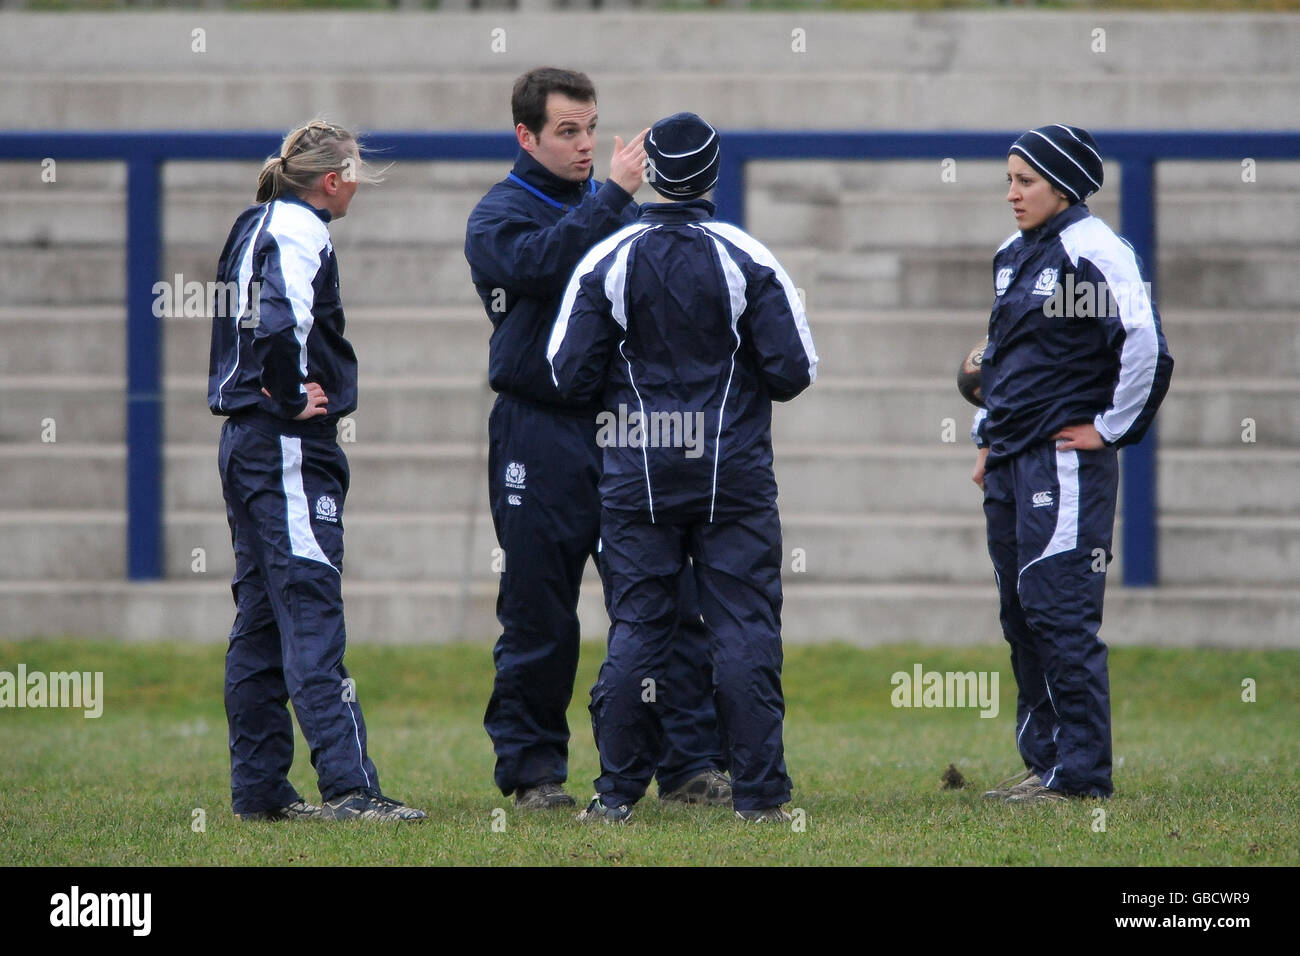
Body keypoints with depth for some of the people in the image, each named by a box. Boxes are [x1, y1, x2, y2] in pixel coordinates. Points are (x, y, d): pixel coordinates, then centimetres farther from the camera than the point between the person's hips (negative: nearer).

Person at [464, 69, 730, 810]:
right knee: (539, 616, 1)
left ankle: (690, 763, -2)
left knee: (669, 603, -3)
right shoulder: (498, 215, 0)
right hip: (542, 435, -4)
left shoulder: (616, 206, 15)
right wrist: (613, 193, -23)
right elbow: (541, 262, -22)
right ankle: (533, 770, 12)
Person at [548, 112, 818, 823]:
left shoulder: (606, 262, -2)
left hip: (637, 475, 1)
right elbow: (793, 371, -4)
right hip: (734, 474, -1)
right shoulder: (748, 260, -5)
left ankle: (617, 791, 4)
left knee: (635, 629, 5)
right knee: (744, 630, 1)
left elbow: (570, 374, -1)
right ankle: (758, 793, 0)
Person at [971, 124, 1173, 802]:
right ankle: (1044, 761, 19)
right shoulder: (1014, 255, 15)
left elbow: (1146, 343, -21)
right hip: (1010, 464, 9)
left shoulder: (1092, 250, -12)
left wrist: (1113, 429, -14)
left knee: (1059, 612, -10)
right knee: (1021, 614, 11)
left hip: (1066, 461, -9)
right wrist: (988, 439, 21)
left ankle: (1081, 774, -6)